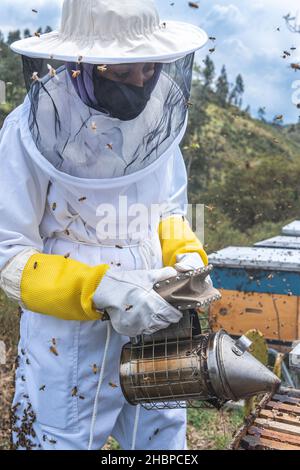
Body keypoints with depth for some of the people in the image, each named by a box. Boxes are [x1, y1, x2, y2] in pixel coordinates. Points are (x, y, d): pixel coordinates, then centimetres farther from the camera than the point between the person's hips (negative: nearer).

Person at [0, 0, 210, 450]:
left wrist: (188, 259, -8)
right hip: (68, 350, -4)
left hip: (155, 335, 5)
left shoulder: (159, 122, -3)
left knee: (165, 438, 21)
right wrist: (99, 290, -29)